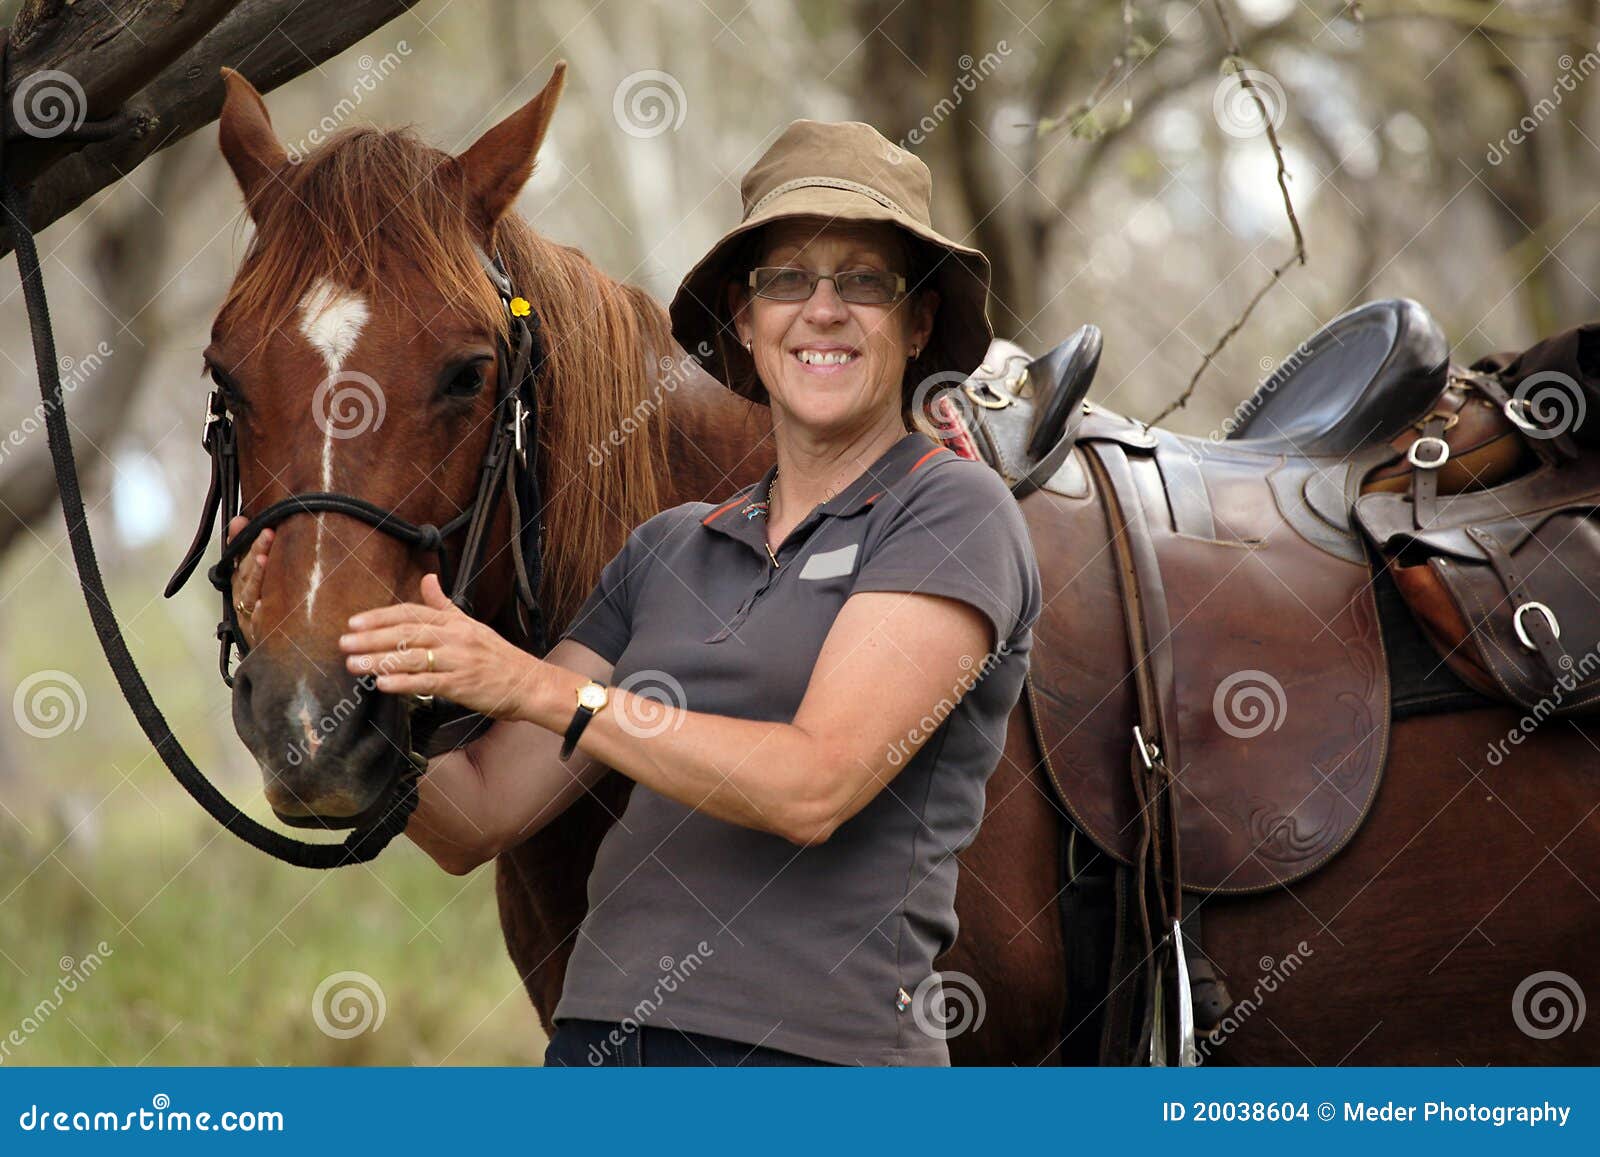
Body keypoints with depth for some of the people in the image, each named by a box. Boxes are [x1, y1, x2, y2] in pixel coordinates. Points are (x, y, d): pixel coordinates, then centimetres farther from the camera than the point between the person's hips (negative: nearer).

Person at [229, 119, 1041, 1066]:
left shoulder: (953, 512, -3)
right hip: (598, 1036, 5)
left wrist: (539, 688, -18)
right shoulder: (673, 550, 16)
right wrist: (330, 671, -3)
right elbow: (476, 818, 12)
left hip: (812, 1055, -5)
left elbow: (814, 785, -16)